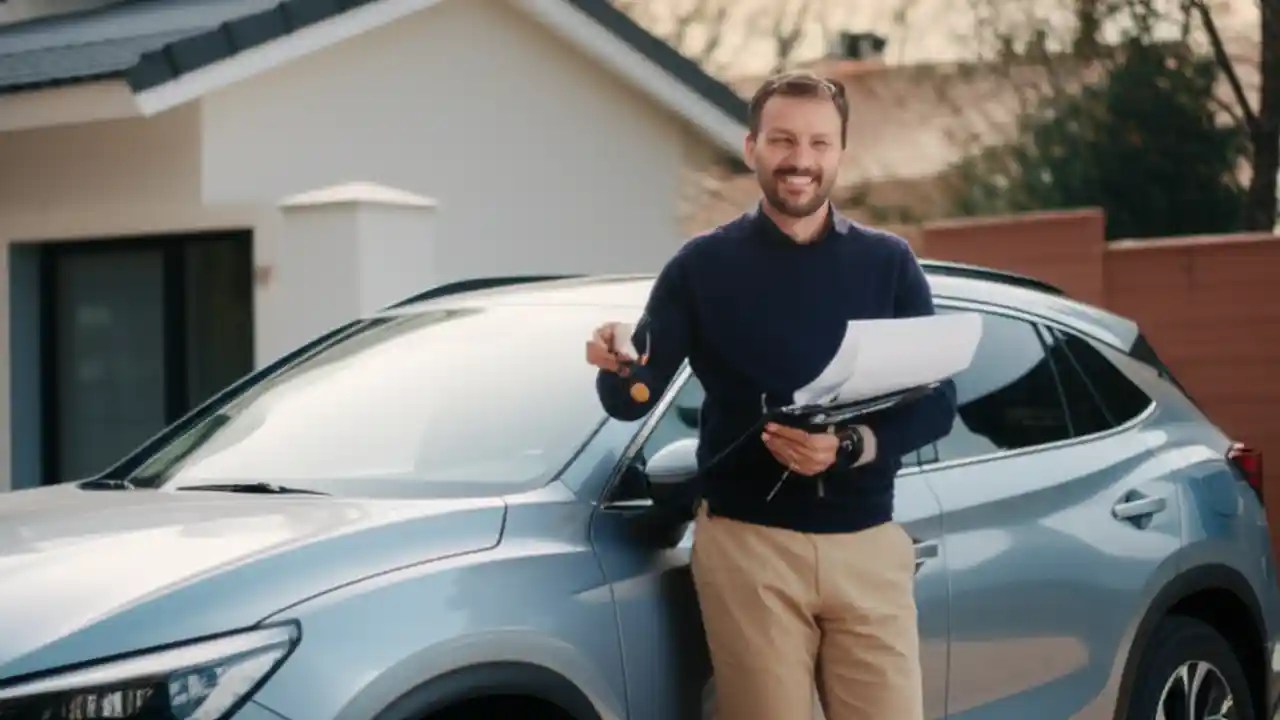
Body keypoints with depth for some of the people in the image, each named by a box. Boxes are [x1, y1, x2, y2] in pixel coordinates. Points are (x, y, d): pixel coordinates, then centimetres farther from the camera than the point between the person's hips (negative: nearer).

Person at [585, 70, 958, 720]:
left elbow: (937, 403, 4)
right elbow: (634, 400, 3)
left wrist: (848, 446, -14)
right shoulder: (704, 265, 5)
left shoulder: (888, 264, 9)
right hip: (747, 544, -1)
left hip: (868, 544, 2)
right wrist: (618, 366, -21)